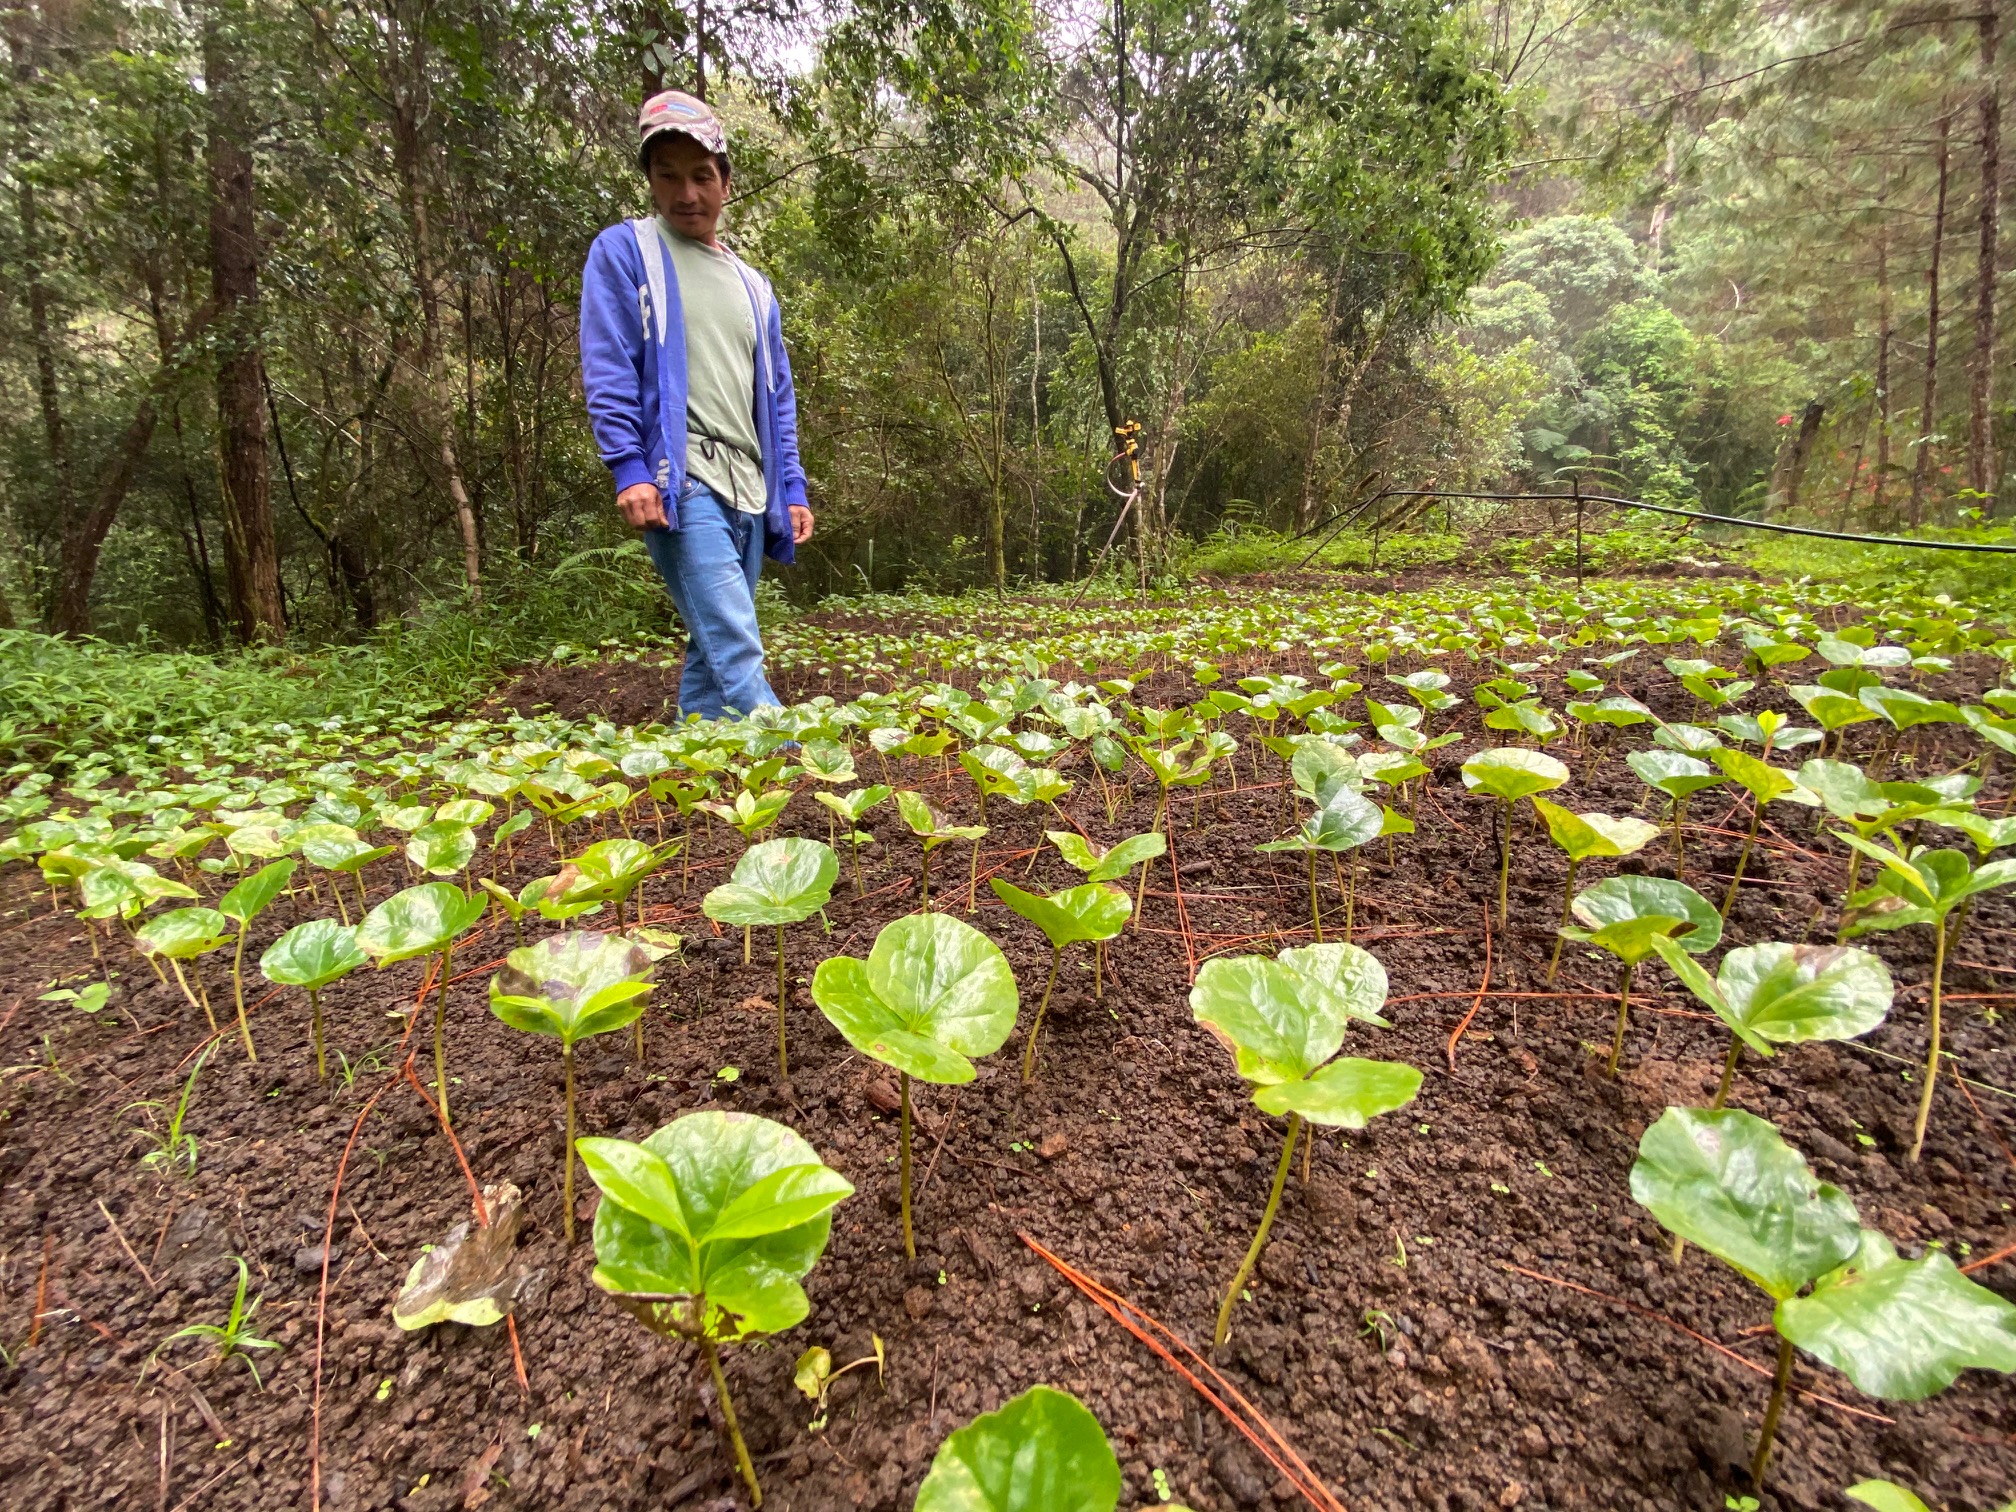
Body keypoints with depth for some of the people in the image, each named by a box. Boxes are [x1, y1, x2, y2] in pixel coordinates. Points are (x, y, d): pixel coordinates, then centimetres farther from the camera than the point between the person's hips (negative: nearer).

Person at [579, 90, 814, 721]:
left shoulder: (752, 285, 23)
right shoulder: (623, 252, 8)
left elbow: (776, 399, 23)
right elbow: (607, 372, -2)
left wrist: (791, 489, 14)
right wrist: (630, 470, -14)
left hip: (748, 490, 6)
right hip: (680, 481, -6)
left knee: (714, 650, 7)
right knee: (736, 649, -18)